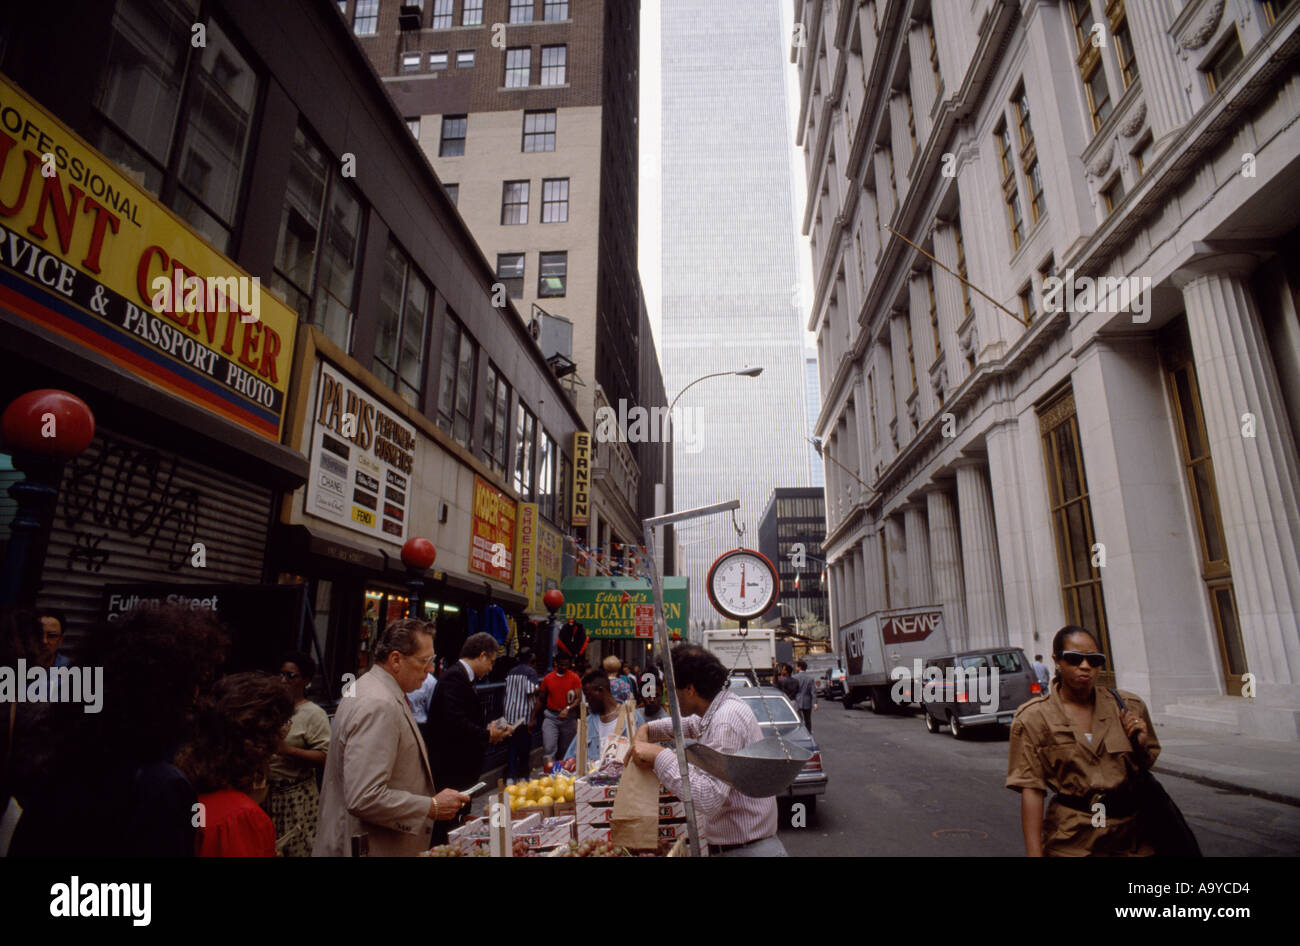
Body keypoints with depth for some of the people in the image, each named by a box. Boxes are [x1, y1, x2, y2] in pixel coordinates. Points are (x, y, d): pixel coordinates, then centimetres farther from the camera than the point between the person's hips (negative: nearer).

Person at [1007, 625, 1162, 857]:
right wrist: (1034, 853, -17)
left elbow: (1147, 767, 14)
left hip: (1131, 832, 3)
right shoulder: (1034, 718, -8)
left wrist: (1140, 745, -8)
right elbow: (1031, 789, -12)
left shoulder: (1128, 706, 1)